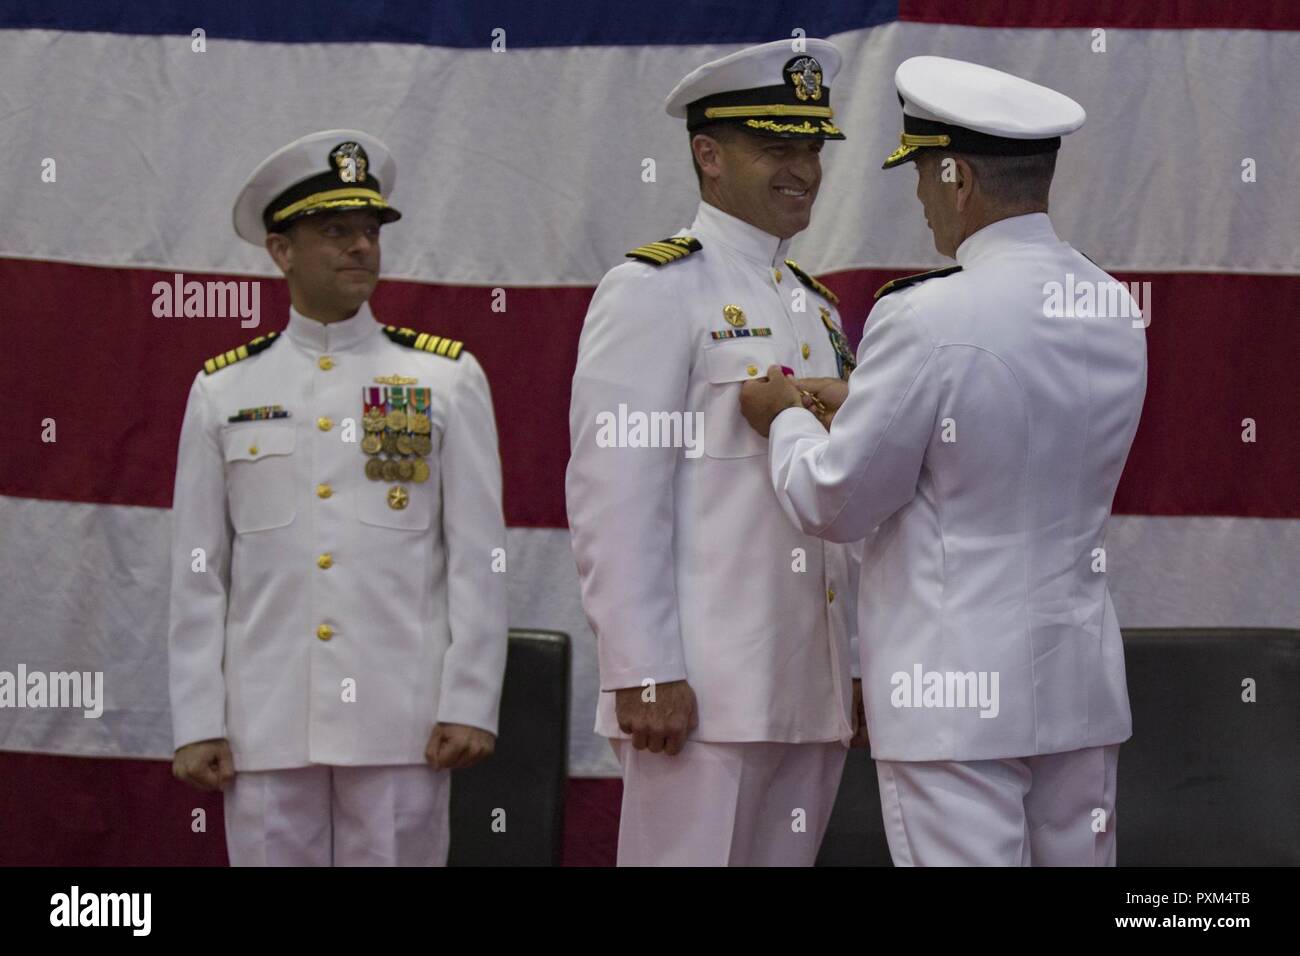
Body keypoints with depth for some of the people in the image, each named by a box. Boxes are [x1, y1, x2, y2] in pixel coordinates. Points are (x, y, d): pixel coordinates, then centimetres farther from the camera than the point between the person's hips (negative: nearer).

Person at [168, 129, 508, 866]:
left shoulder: (448, 379, 5)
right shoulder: (224, 391, 8)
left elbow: (478, 557, 2)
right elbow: (198, 574, 7)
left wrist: (470, 706, -5)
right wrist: (197, 724, 1)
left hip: (402, 723, -1)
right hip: (266, 724, 1)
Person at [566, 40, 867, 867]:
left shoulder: (819, 308, 19)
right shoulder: (653, 292, -5)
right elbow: (614, 498, -12)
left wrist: (862, 670, 16)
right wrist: (643, 673, -17)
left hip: (816, 696, 7)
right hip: (703, 694, -7)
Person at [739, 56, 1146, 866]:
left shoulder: (927, 321, -17)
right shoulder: (1114, 314, 5)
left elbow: (835, 504, -8)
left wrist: (788, 420, 12)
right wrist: (855, 405, 25)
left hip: (954, 695, -7)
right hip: (1081, 683, 7)